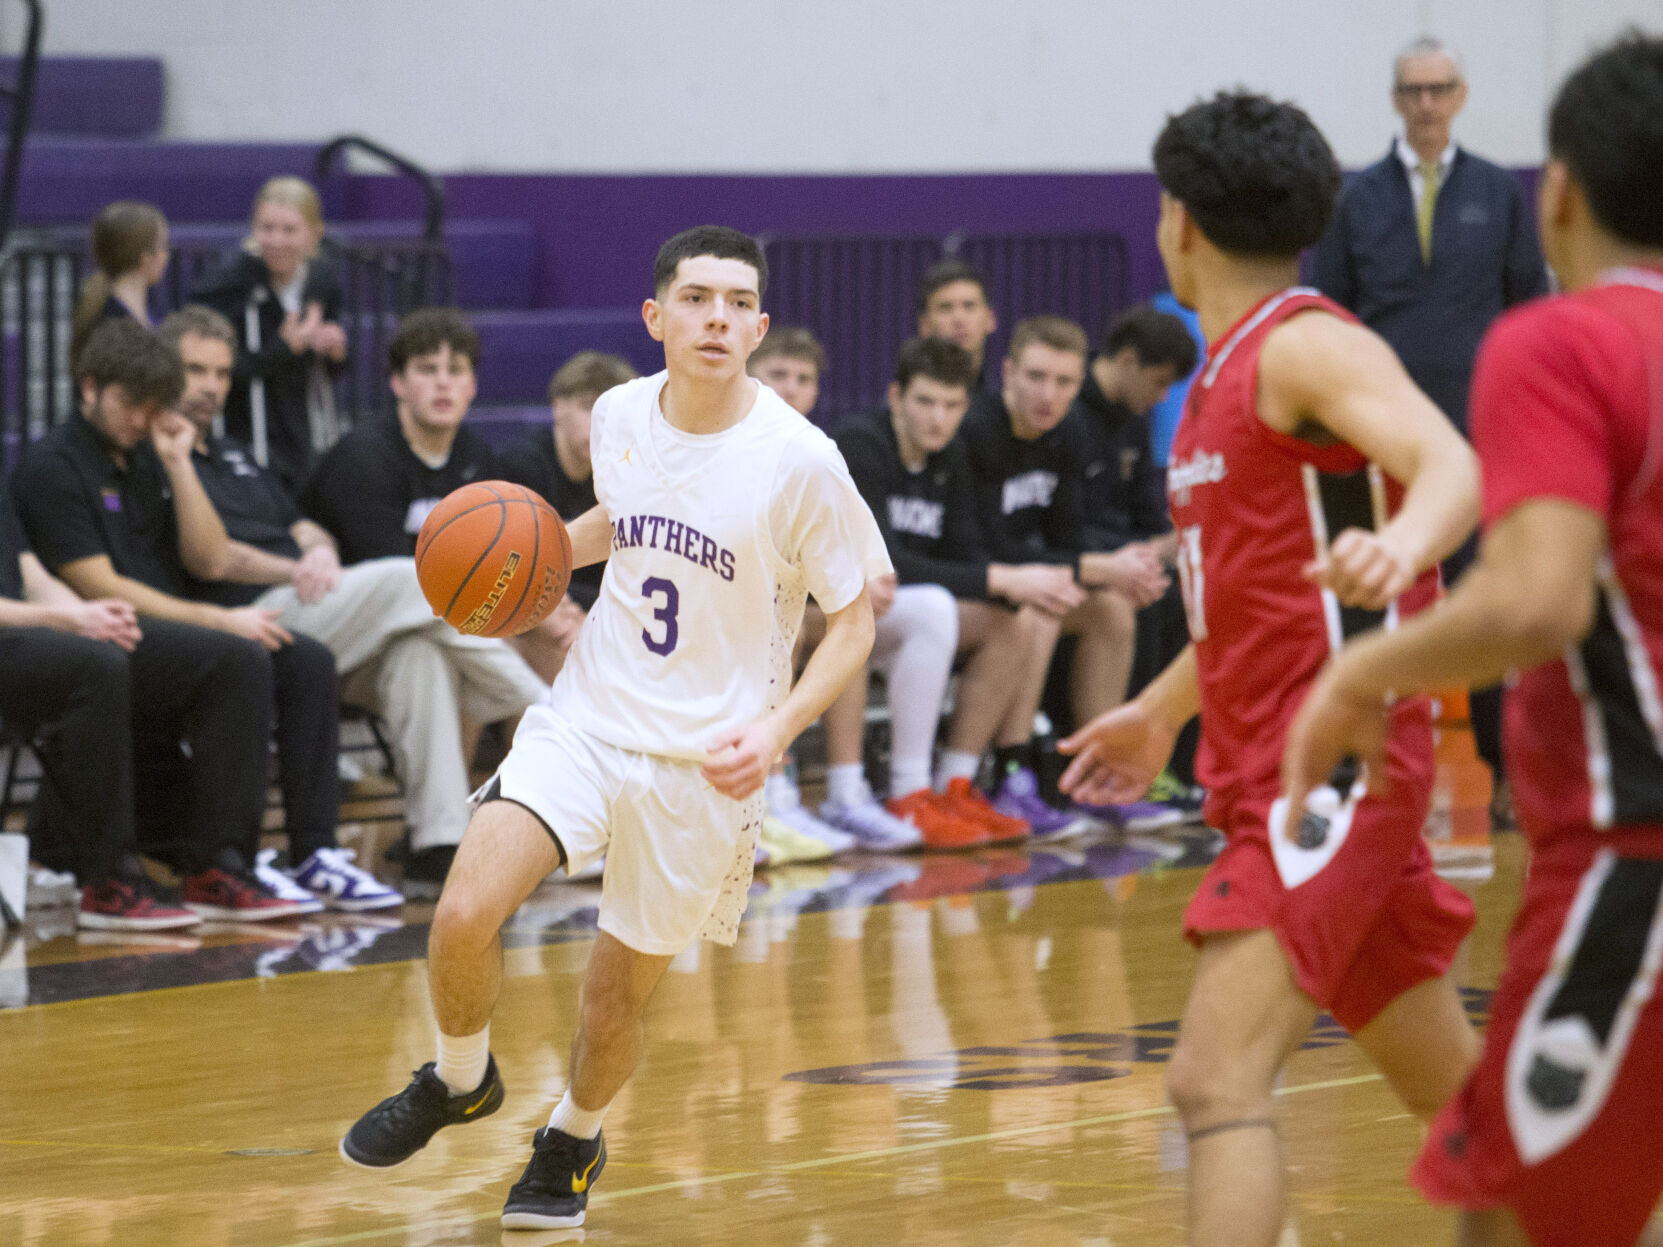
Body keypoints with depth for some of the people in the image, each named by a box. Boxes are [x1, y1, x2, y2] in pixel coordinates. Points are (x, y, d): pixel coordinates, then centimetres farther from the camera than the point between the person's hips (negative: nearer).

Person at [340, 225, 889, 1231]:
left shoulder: (799, 461, -16)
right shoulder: (620, 415, -2)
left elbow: (855, 620, -6)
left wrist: (777, 729, -20)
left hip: (704, 760, -3)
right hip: (588, 719, 3)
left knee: (620, 990, 9)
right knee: (465, 914, -16)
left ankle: (574, 1139, 40)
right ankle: (460, 1079, 15)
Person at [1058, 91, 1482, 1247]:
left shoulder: (1307, 345, -12)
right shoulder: (1228, 371, 17)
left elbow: (1451, 465, -30)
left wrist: (1401, 543, -51)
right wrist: (1165, 708, 41)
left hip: (1334, 763, -10)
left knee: (1218, 1076, -21)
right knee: (1454, 1088, 18)